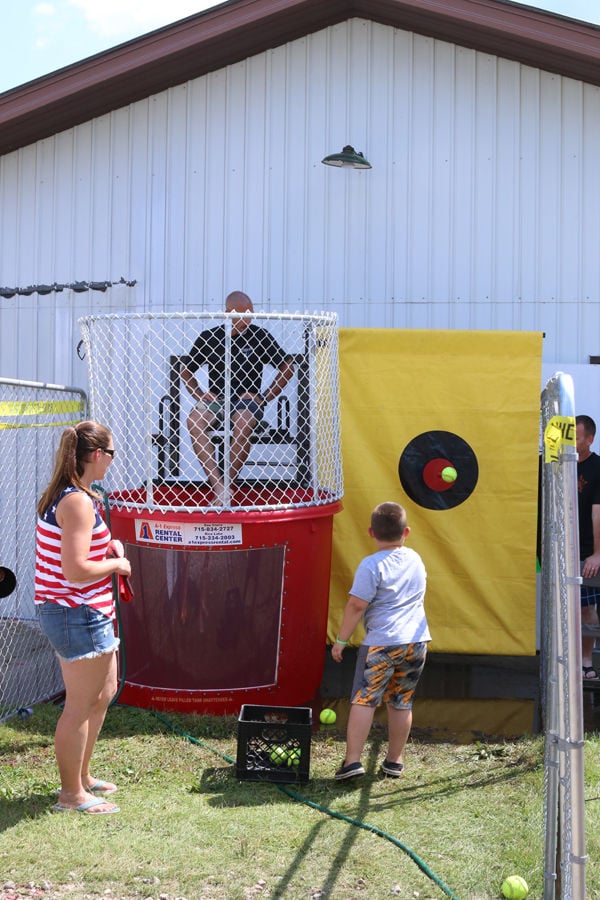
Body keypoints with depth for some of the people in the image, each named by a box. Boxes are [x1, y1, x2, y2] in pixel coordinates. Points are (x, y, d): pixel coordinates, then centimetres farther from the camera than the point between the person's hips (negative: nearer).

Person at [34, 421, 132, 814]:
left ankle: (81, 776, 35)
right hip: (78, 615, -11)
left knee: (104, 694, 22)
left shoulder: (62, 495, 10)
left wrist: (107, 546, 10)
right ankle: (72, 794, 15)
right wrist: (116, 564, -11)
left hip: (84, 614, 11)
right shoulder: (78, 502, -21)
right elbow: (76, 571, -27)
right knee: (81, 705, 2)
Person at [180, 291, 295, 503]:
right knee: (194, 420, -32)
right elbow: (186, 370, 17)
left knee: (242, 426, -38)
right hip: (216, 399, 2)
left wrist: (266, 397, 2)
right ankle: (218, 487, -39)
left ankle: (228, 487, -28)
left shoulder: (259, 336, 2)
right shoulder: (208, 337, 5)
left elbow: (288, 367, 9)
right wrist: (200, 395, 1)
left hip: (249, 400, -2)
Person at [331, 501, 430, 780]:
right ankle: (394, 760, 21)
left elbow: (356, 605, -14)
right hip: (417, 641, 6)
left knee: (363, 699, -2)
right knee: (401, 702, 14)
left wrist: (340, 640, -5)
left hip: (381, 643, -6)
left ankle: (352, 760, -8)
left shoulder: (371, 565, -11)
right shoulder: (415, 559, 9)